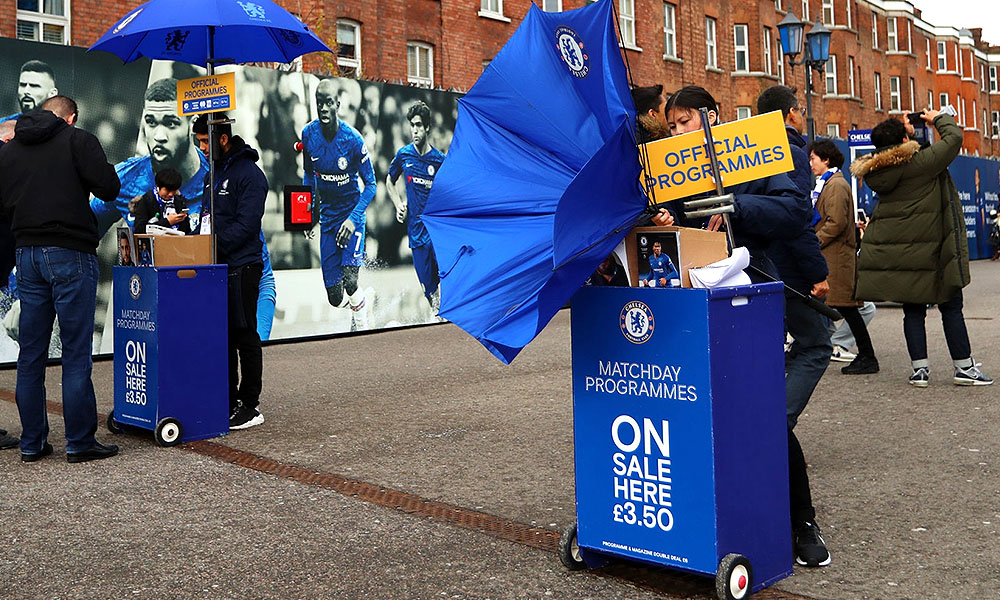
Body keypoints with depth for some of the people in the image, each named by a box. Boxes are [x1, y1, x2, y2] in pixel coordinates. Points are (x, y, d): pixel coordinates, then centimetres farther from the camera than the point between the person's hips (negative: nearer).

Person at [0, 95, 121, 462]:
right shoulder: (79, 141, -4)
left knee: (31, 354, 10)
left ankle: (32, 443, 14)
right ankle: (80, 443, 1)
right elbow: (108, 189, -11)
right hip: (71, 253, -5)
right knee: (76, 353, -2)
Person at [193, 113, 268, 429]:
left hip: (242, 266, -9)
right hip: (217, 266, 9)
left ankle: (250, 405, 4)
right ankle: (228, 400, 20)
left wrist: (214, 246, -22)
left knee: (244, 334, -3)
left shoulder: (249, 174, -11)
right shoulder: (215, 171, 17)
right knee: (222, 335, 11)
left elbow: (246, 225, -18)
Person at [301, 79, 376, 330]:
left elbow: (370, 184, -10)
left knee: (349, 281, -21)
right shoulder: (309, 134, -6)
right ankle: (364, 301, 36)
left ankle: (362, 327, 7)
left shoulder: (353, 140, -18)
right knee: (335, 297, 2)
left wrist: (354, 219, -22)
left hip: (352, 214, -4)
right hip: (327, 217, 4)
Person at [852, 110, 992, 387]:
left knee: (913, 310, 10)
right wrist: (938, 118, 12)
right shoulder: (920, 162, -14)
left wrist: (905, 128, 22)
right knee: (951, 306, 5)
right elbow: (954, 137, -7)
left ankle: (919, 369, 9)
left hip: (892, 252, 6)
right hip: (925, 249, -5)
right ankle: (964, 367, 10)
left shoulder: (875, 172, 3)